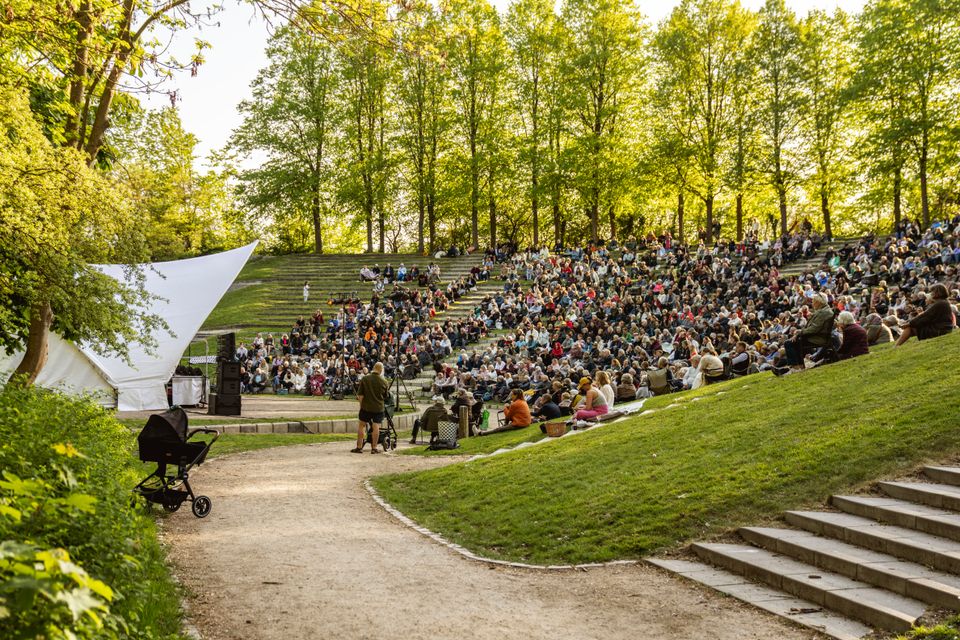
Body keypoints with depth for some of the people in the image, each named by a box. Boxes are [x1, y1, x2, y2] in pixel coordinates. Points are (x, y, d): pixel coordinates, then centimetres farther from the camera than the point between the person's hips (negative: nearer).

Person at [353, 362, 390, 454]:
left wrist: (361, 404, 6)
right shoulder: (384, 382, -6)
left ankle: (359, 447, 10)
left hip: (366, 406, 0)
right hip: (379, 407, 0)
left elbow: (360, 395, -5)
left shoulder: (364, 379, -7)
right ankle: (374, 448, 6)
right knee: (376, 427, 4)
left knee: (361, 425, 10)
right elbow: (386, 396, 5)